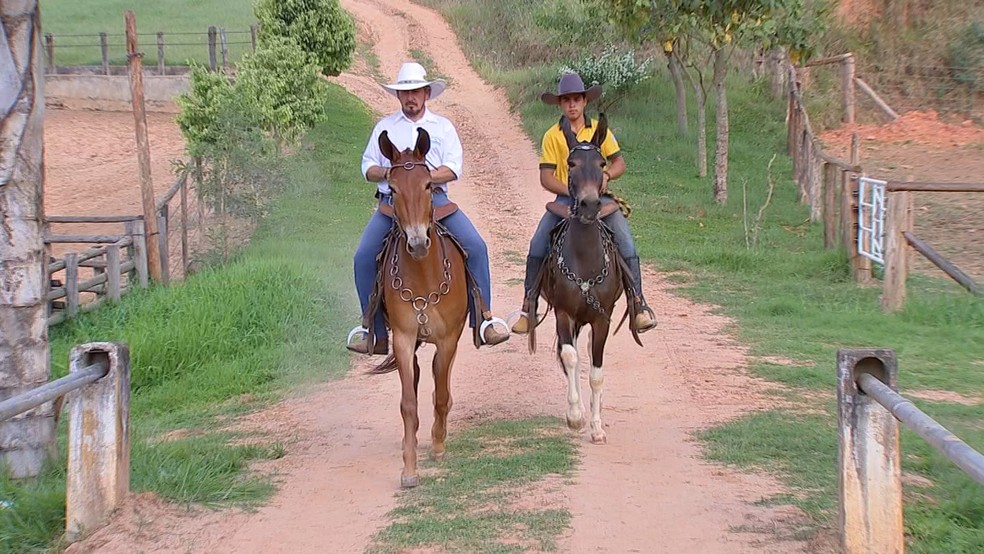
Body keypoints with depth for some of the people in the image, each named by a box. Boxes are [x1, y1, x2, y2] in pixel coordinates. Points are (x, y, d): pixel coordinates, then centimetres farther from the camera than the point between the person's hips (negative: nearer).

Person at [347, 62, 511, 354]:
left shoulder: (443, 126, 13)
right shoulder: (385, 127, 16)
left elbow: (453, 169, 2)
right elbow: (368, 167, 12)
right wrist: (388, 173, -10)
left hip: (434, 198, -1)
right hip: (392, 200, 1)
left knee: (475, 246, -20)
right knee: (364, 257, -17)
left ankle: (484, 319, -13)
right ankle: (375, 332, -7)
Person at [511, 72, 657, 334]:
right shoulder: (552, 136, 1)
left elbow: (619, 162, 7)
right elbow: (546, 177, -4)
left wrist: (606, 175, -14)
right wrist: (572, 191, -19)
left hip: (599, 197, 0)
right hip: (565, 199, 0)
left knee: (625, 242, -19)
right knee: (537, 247, -16)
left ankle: (638, 305, -13)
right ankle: (528, 307, -5)